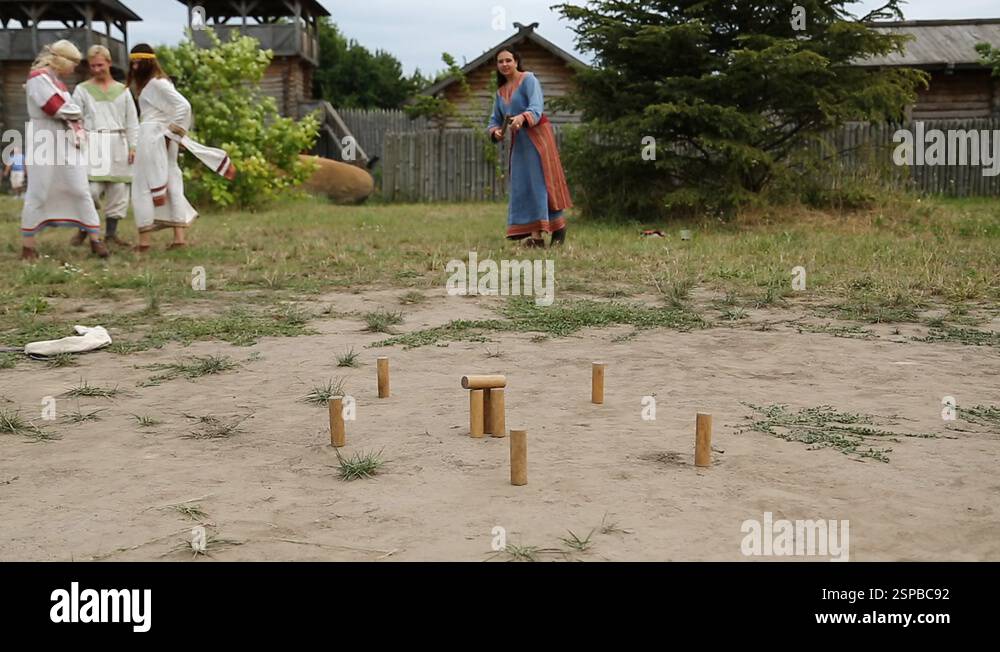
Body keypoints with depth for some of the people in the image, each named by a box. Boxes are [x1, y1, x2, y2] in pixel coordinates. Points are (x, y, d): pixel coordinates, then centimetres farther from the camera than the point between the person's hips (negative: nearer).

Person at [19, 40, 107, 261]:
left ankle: (95, 240, 7)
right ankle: (27, 246, 7)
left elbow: (73, 111, 16)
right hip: (44, 143, -8)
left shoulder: (56, 80, 18)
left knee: (81, 191, 4)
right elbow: (58, 108, -19)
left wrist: (78, 131, -2)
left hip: (66, 142, 8)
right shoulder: (38, 77, -10)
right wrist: (76, 111, -1)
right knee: (38, 195, -3)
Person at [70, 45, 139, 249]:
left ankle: (111, 233, 10)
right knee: (92, 189, -13)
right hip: (93, 144, -2)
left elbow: (132, 121, 13)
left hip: (118, 145, 3)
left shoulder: (122, 90, 14)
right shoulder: (82, 90, 9)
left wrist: (133, 146, 5)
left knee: (118, 189, 1)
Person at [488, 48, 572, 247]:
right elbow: (494, 119, 16)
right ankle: (535, 236, -4)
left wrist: (522, 118, -40)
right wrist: (495, 131, -8)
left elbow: (537, 107, -20)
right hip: (518, 141, 6)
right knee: (524, 186, -2)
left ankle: (559, 226, 6)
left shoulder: (528, 79, -6)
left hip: (537, 135, -6)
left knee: (543, 181, -7)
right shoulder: (500, 91, 15)